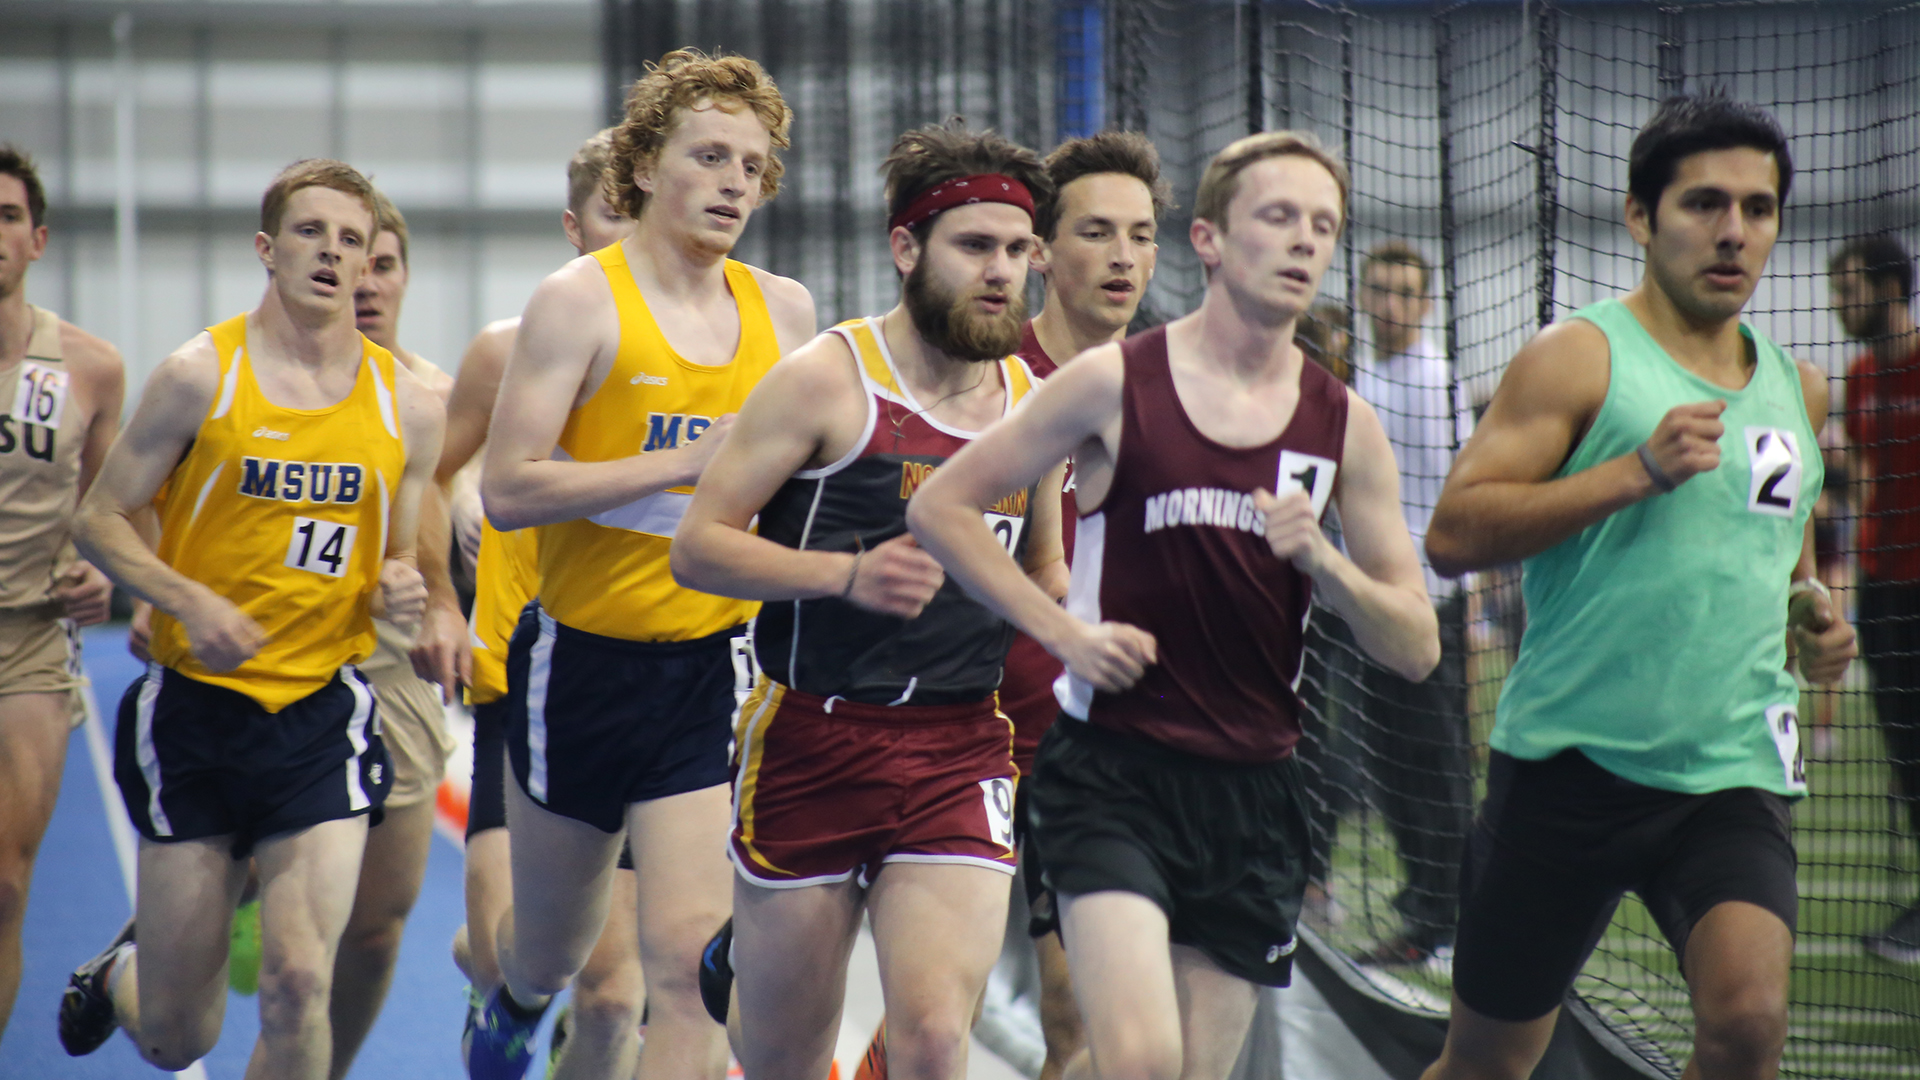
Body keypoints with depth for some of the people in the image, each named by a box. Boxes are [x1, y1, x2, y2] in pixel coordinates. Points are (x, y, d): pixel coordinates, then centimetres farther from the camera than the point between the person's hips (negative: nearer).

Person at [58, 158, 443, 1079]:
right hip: (195, 706, -2)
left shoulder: (408, 406, 5)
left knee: (299, 984, -14)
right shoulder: (200, 377, -5)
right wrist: (190, 602, -17)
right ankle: (118, 972, 44)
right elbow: (100, 518, -1)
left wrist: (399, 592, -7)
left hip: (323, 711, 2)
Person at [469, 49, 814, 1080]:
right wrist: (688, 460, -22)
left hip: (714, 666, 2)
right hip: (586, 657, -2)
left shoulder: (782, 309, 5)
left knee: (688, 954, -12)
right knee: (551, 947, 17)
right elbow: (506, 490, -18)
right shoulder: (581, 300, -10)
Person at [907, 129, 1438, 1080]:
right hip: (1111, 775, -4)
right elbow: (940, 508, 3)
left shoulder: (1344, 426, 7)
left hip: (1251, 789, 4)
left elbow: (1416, 648, 7)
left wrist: (1320, 559, -12)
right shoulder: (1115, 384, -3)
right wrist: (1062, 630, -6)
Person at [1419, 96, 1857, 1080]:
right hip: (1572, 765, -3)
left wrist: (1814, 620, 11)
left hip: (1734, 776, 3)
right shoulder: (1579, 359, -5)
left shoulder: (1795, 390, 14)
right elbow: (1452, 534, -16)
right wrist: (1640, 470, -22)